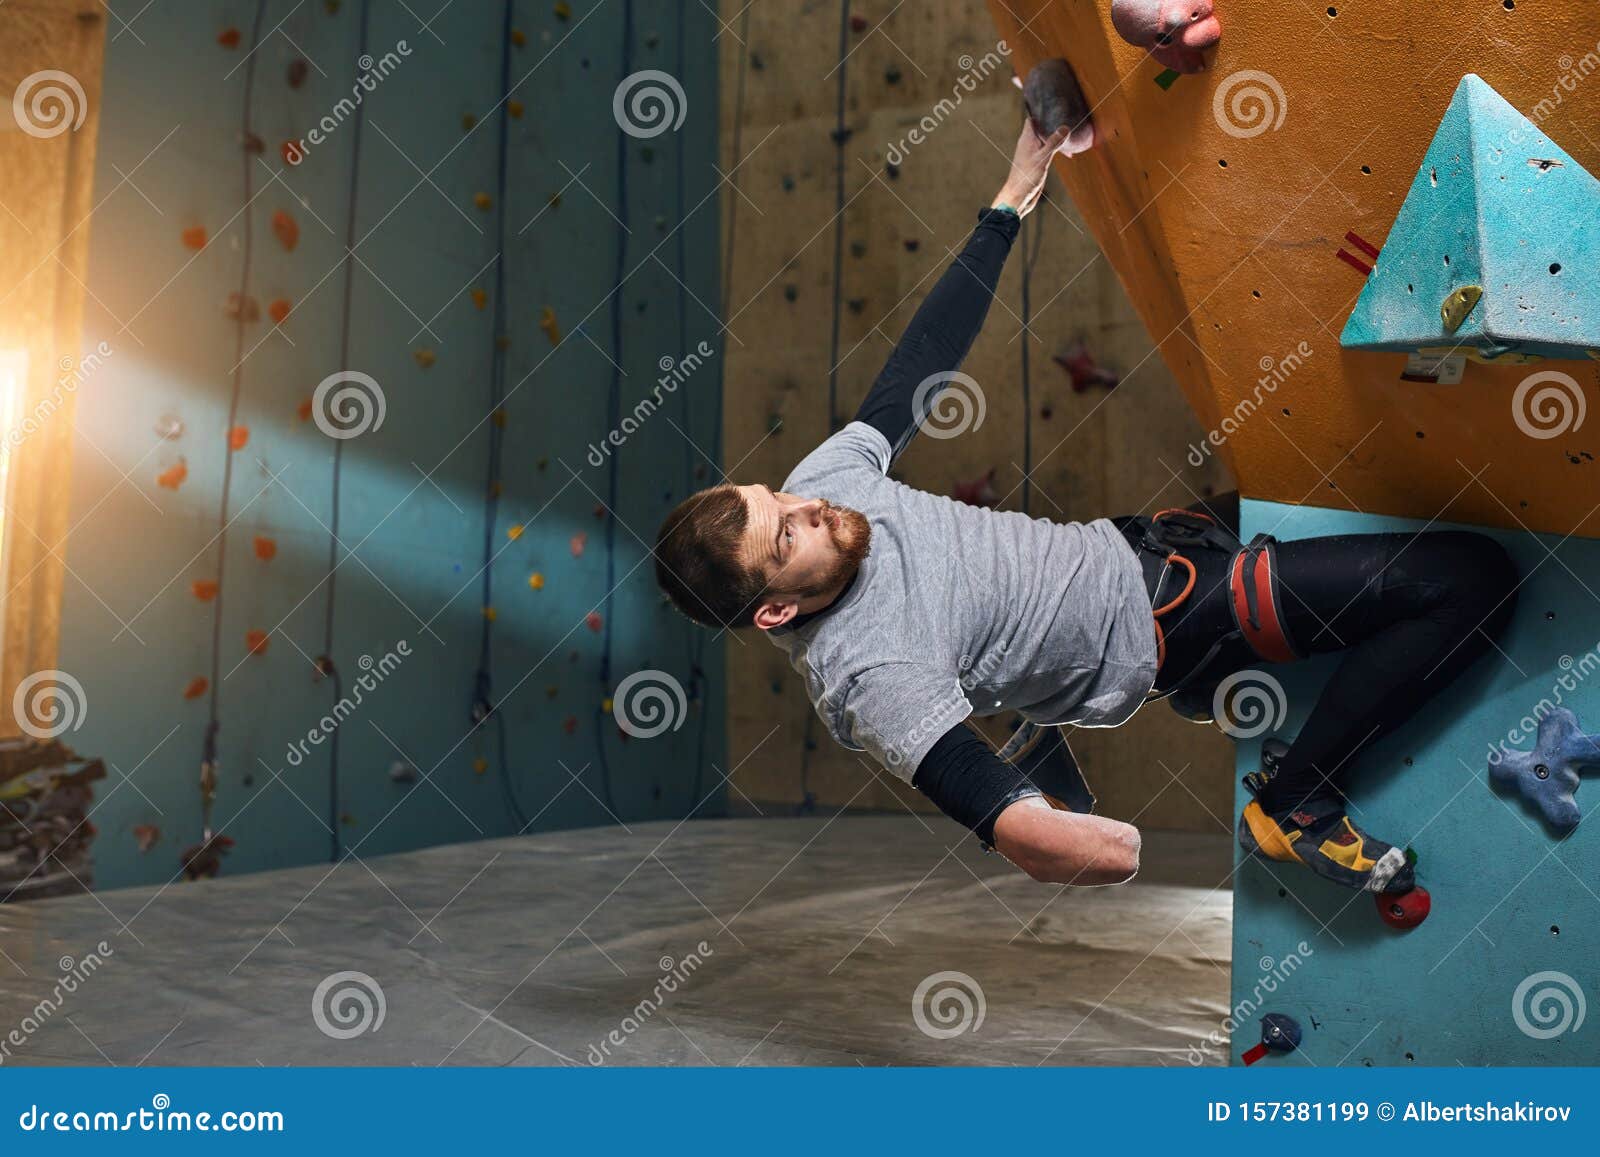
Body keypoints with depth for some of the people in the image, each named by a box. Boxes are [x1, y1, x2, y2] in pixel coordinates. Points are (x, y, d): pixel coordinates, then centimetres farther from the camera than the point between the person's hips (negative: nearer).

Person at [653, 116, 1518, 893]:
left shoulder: (822, 475, -8)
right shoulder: (869, 678, -29)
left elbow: (920, 365, -1)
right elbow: (1019, 830, -35)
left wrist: (1010, 203, -1)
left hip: (1128, 540, 8)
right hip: (1162, 626, -8)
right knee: (1476, 579, -15)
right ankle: (1294, 801, -4)